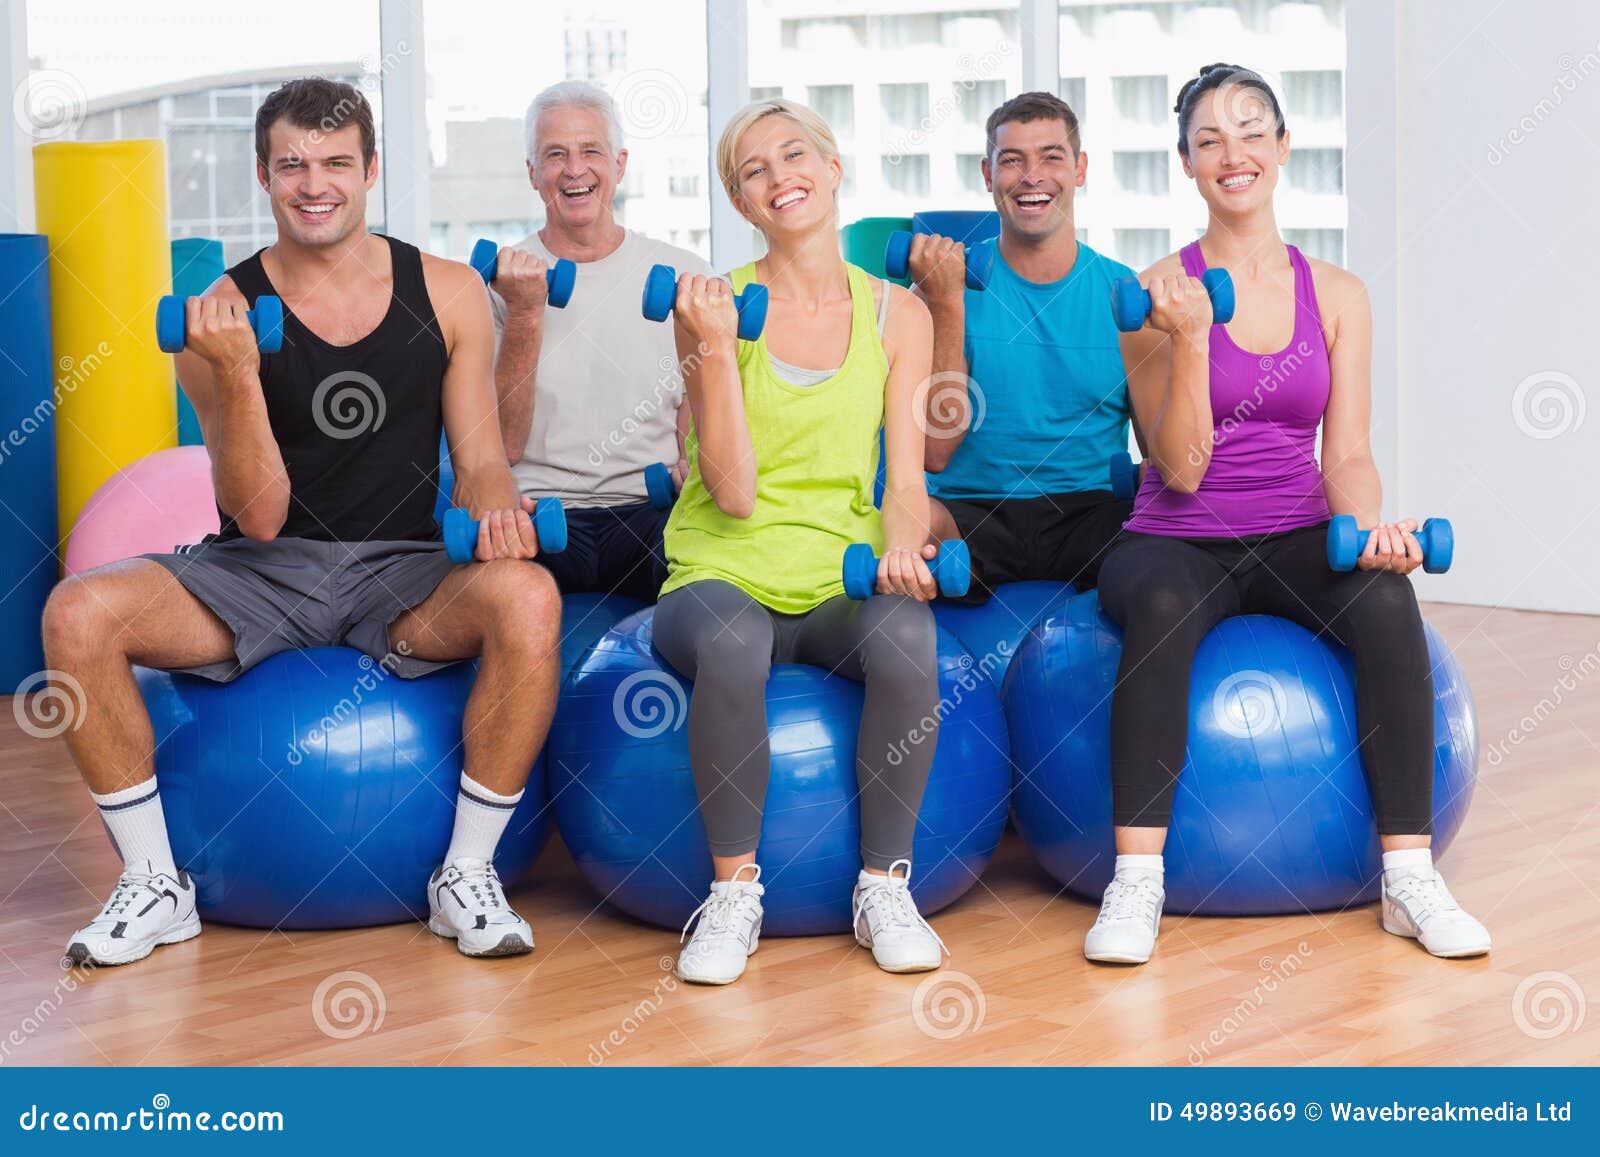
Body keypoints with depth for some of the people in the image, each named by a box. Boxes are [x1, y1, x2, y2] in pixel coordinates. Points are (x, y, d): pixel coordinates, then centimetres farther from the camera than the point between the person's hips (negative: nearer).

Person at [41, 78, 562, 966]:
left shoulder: (446, 294, 1)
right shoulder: (224, 315, -4)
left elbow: (479, 459, 5)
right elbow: (258, 516, -8)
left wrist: (496, 510, -20)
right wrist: (236, 376, -22)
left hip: (403, 572, 0)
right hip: (262, 573, 0)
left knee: (527, 599, -33)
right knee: (77, 614, -25)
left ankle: (467, 875, -15)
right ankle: (154, 885, -7)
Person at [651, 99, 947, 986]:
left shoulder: (897, 314, 8)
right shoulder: (712, 306, 0)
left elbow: (905, 478, 3)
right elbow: (735, 491, -8)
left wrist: (902, 548, -19)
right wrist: (715, 347, -15)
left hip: (841, 584, 2)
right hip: (724, 577, -1)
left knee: (905, 633, -33)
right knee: (732, 639, -37)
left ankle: (884, 885, -14)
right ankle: (734, 889, -18)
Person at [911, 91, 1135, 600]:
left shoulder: (1124, 290, 8)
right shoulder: (951, 282, 4)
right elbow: (934, 454, -5)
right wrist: (946, 306, -10)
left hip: (1093, 512, 2)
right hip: (972, 514, -1)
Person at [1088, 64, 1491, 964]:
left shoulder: (1336, 296, 7)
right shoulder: (1158, 292, -1)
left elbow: (1346, 456, 4)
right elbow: (1181, 469, -6)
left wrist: (1369, 524, -17)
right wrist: (1191, 340, -18)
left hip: (1296, 545, 2)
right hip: (1179, 545, -2)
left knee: (1385, 596, -31)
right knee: (1161, 603, -37)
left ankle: (1410, 875, -27)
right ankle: (1138, 881, -34)